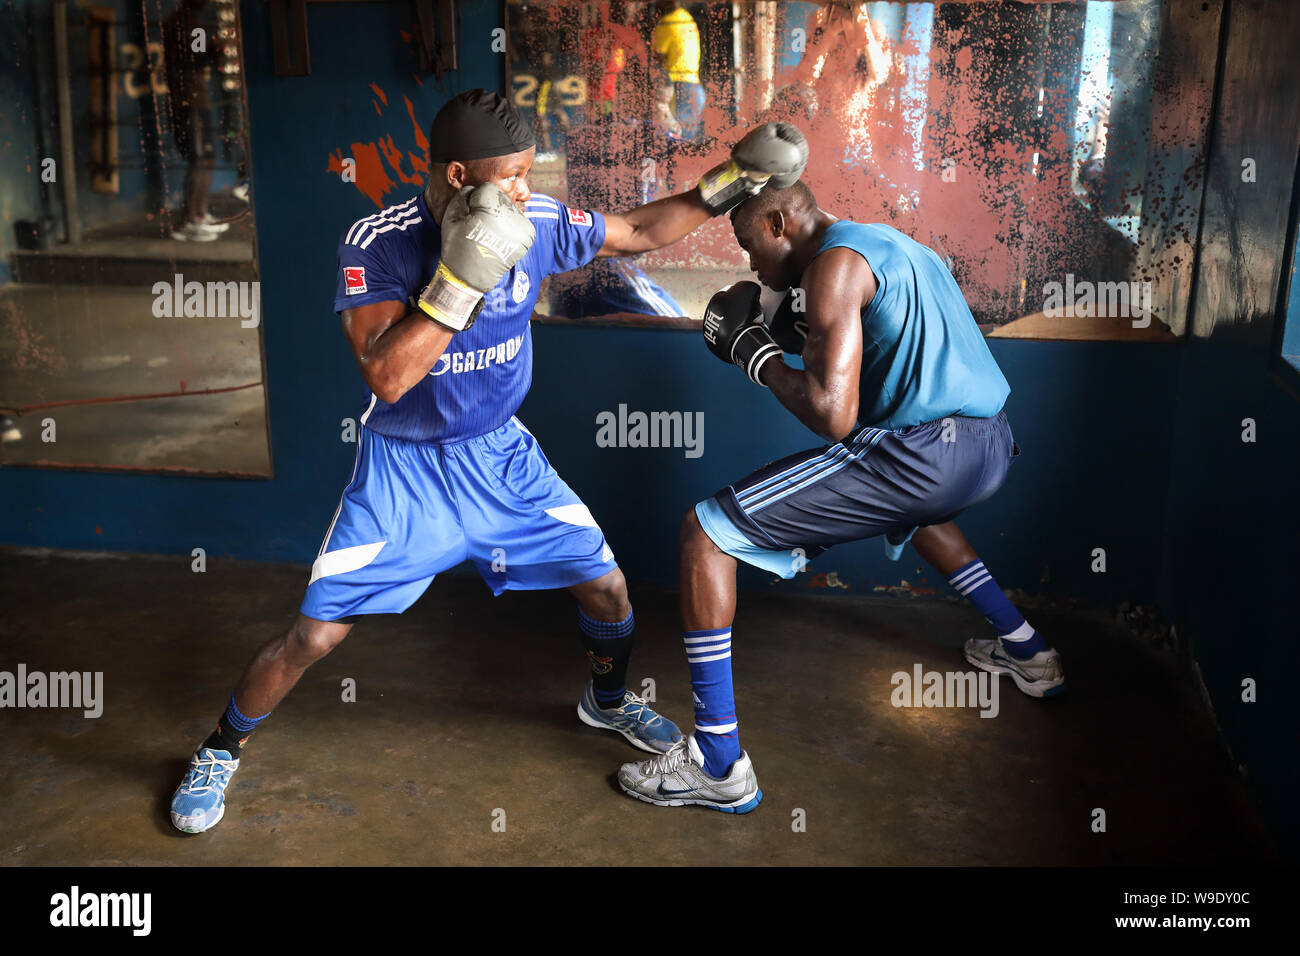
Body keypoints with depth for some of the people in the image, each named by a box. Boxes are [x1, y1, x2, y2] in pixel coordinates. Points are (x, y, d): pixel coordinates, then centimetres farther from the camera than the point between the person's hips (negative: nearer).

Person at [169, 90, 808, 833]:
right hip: (402, 467, -3)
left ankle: (608, 699, 39)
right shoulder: (377, 244, -22)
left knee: (606, 585, 5)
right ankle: (221, 751, 25)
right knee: (315, 634, -4)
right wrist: (461, 277, -37)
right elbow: (386, 378, -31)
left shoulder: (537, 223, -11)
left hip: (502, 456, 4)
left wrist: (726, 186, -1)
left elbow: (637, 233, 5)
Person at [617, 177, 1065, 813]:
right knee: (909, 507, 46)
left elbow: (834, 416, -16)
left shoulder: (834, 262, -7)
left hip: (923, 450, -10)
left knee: (704, 532, -5)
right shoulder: (886, 241, 22)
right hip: (991, 446, 10)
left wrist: (758, 354, 0)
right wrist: (798, 334, 23)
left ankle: (717, 764, -5)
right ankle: (1025, 650, 47)